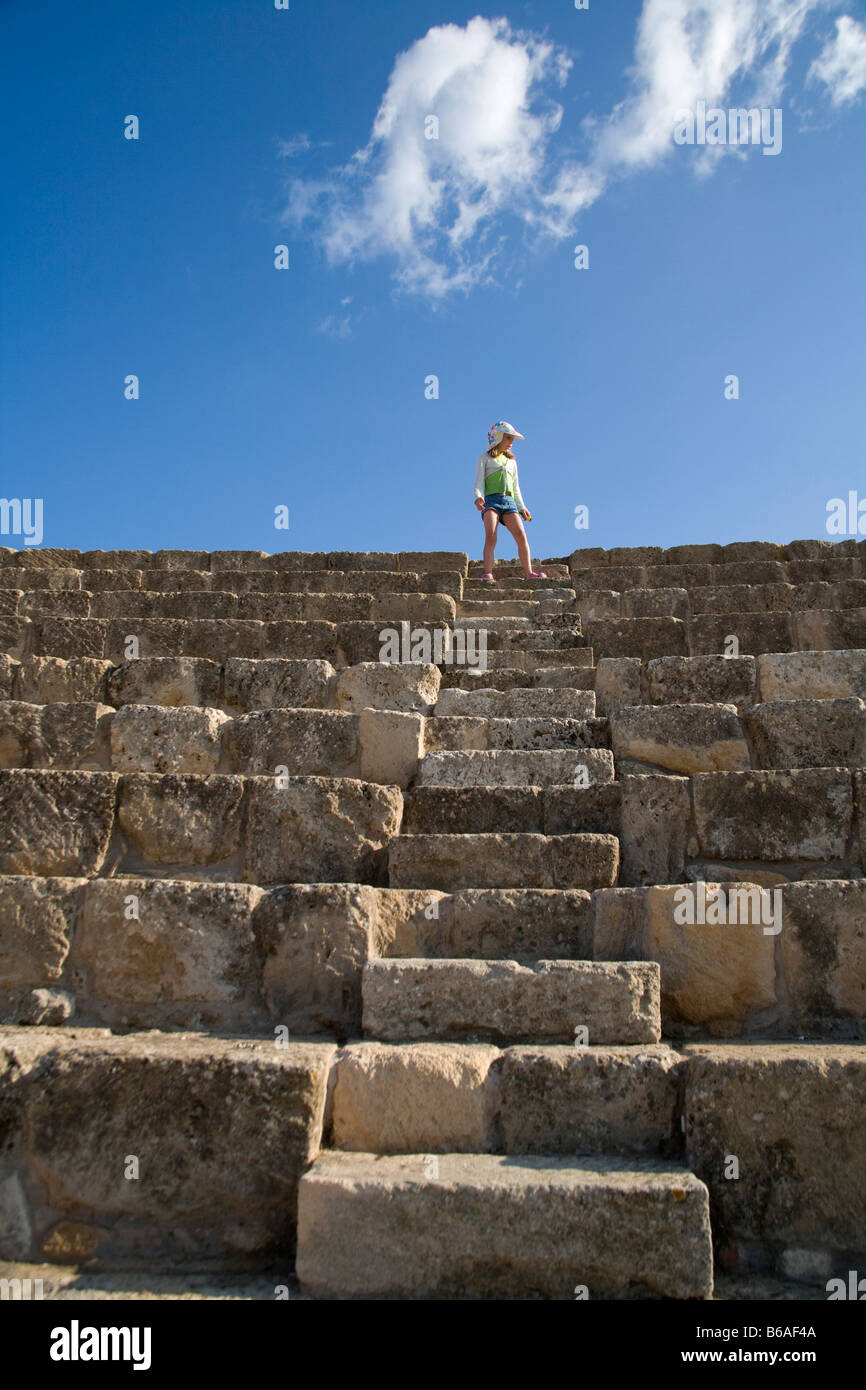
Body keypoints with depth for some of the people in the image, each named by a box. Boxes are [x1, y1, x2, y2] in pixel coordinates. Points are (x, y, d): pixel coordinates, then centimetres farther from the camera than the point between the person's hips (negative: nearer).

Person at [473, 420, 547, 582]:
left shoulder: (511, 461, 30)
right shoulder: (485, 458, 17)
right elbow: (479, 481, 4)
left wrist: (522, 507, 17)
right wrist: (478, 497, -16)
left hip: (509, 501, 4)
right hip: (491, 499, -4)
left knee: (521, 534, -16)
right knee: (490, 535, -25)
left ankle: (528, 572, -19)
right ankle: (488, 574, -34)